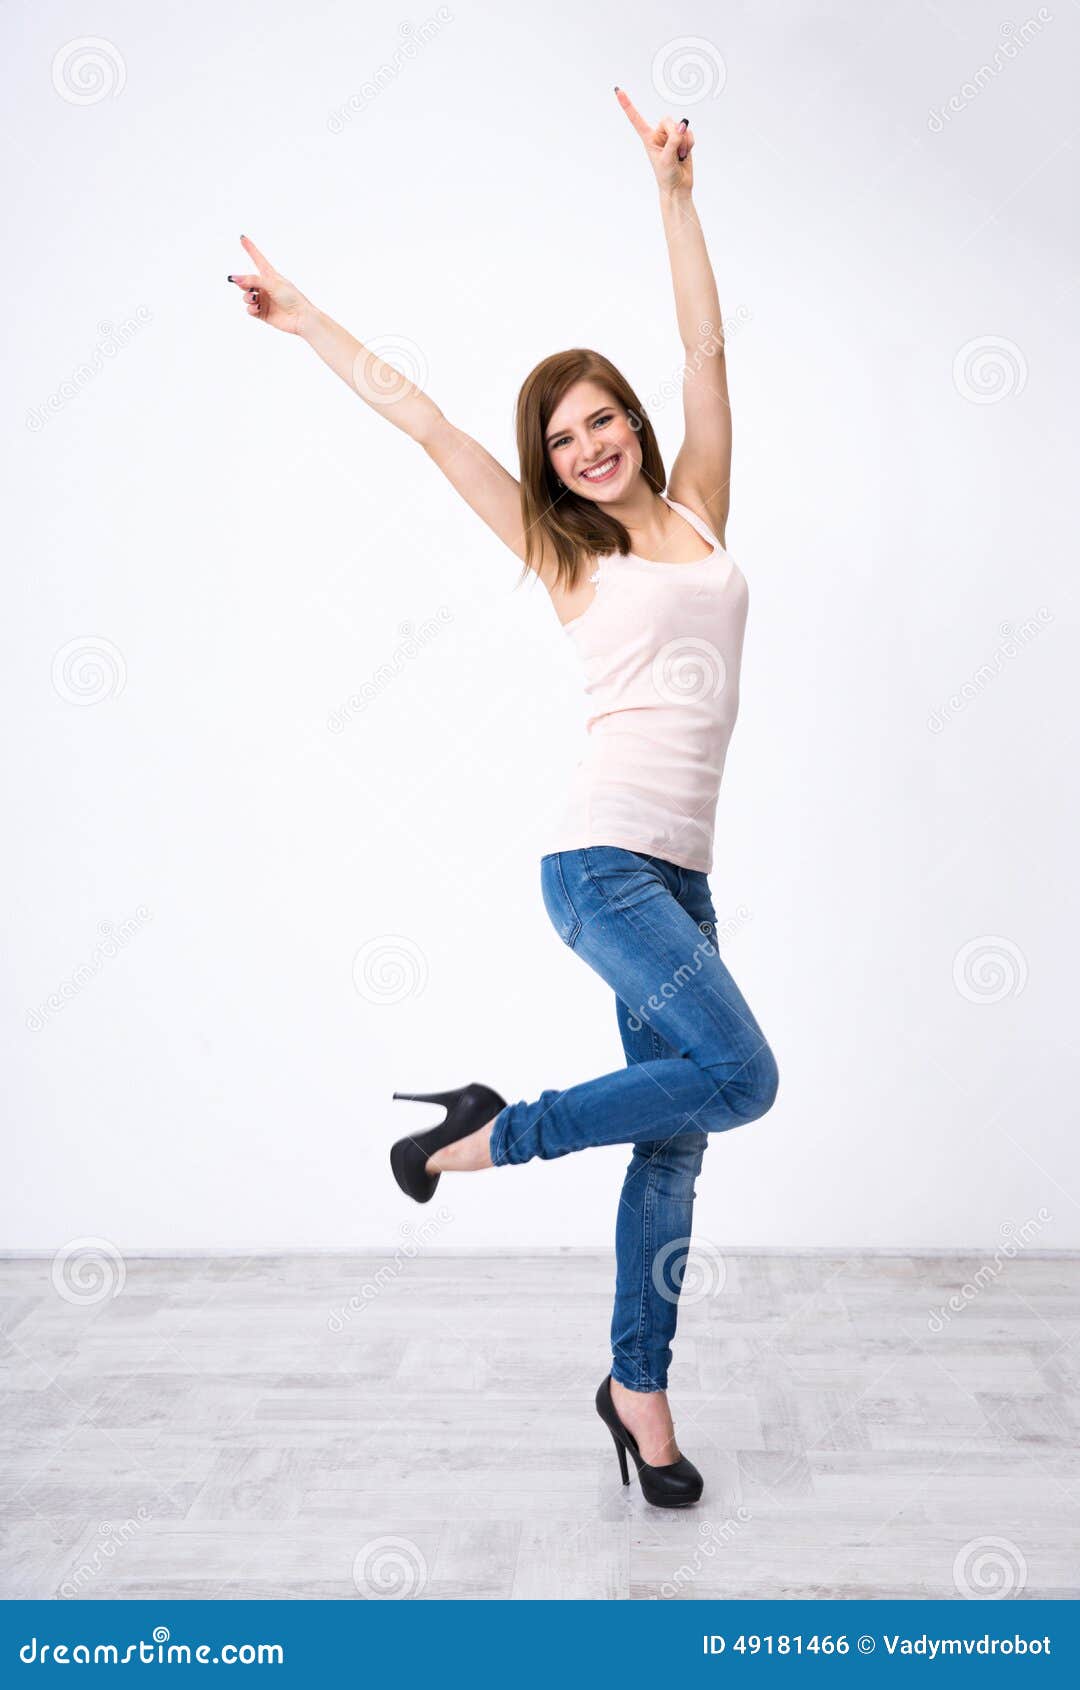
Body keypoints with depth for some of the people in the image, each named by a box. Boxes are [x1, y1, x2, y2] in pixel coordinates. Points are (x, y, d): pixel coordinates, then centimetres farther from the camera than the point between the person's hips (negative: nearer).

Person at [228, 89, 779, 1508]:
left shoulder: (697, 510, 16)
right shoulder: (565, 553, 6)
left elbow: (706, 350, 16)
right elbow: (428, 423, 10)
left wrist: (675, 192, 17)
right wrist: (309, 324, 16)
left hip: (679, 870, 5)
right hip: (604, 857, -5)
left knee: (674, 1139, 7)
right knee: (738, 1075, -20)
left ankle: (639, 1388, 22)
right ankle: (493, 1133, -1)